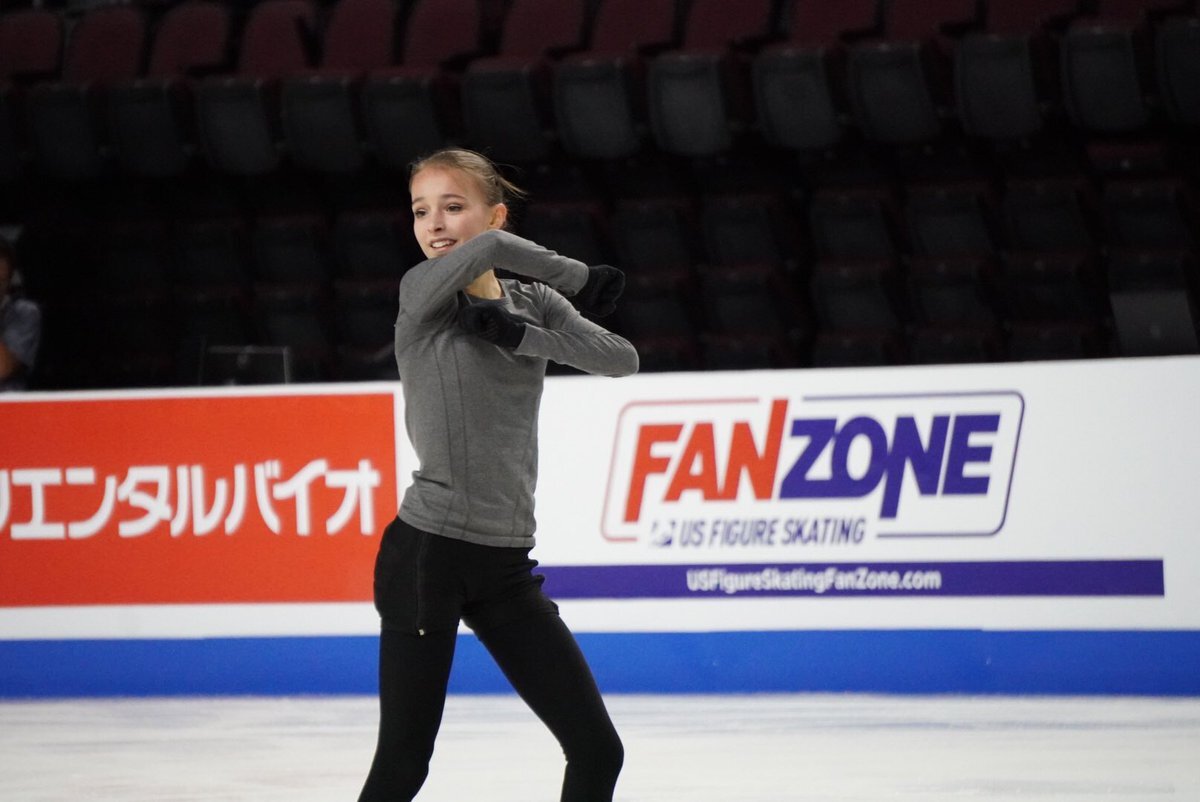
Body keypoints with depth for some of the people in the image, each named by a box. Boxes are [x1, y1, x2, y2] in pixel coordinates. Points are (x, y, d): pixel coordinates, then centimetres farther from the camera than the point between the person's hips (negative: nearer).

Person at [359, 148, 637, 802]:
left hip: (506, 567, 5)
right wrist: (580, 280, -6)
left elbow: (622, 360, -3)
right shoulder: (422, 293, -3)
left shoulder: (535, 305, 11)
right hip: (425, 553, -5)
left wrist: (524, 332, -15)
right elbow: (491, 250, -22)